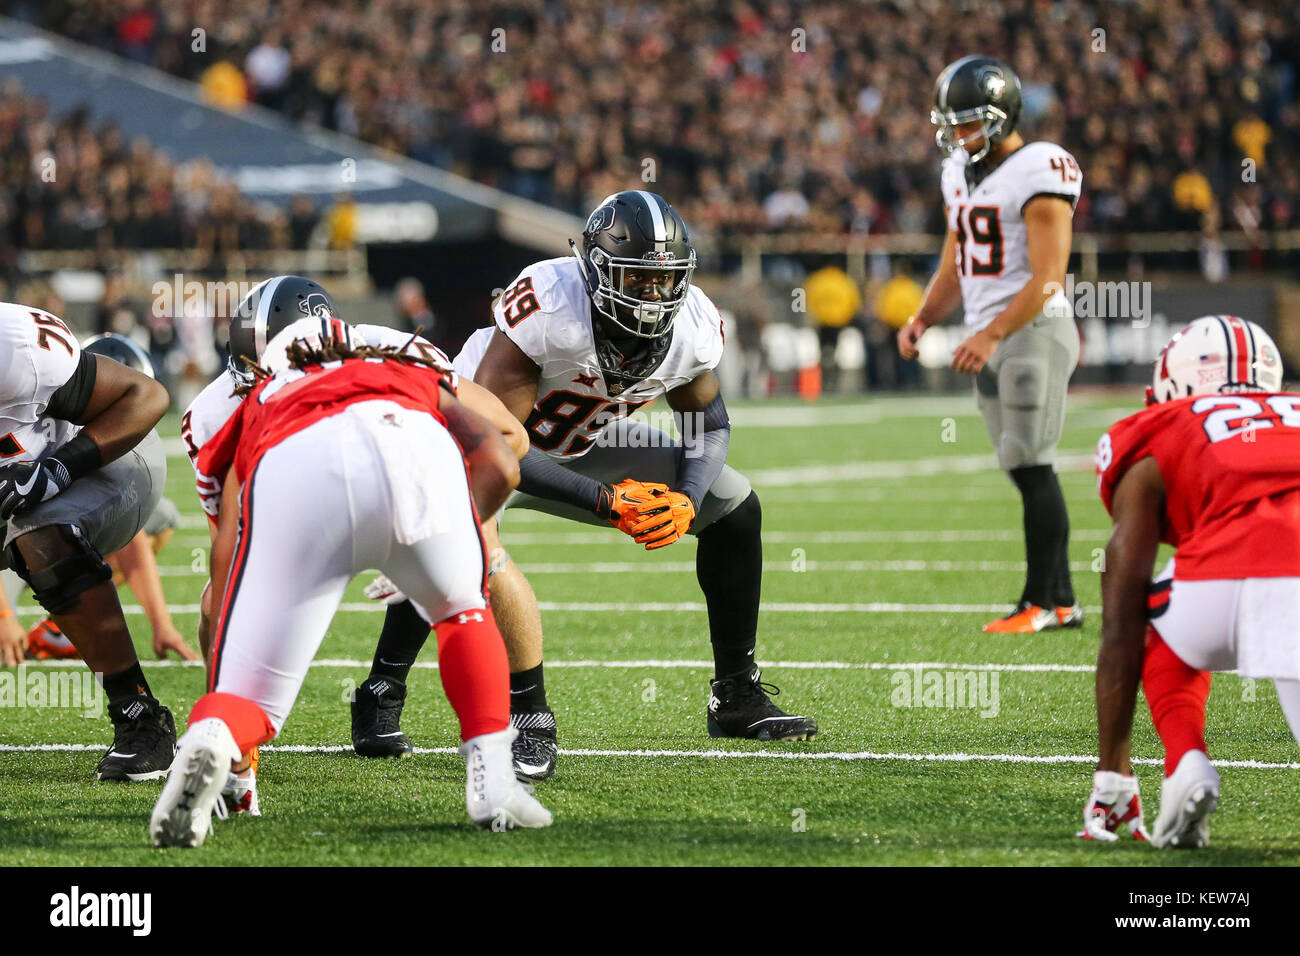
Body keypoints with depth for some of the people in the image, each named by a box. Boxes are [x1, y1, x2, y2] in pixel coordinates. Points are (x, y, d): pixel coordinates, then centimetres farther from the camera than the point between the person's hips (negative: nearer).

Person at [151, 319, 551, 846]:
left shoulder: (257, 410, 43)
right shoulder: (419, 378, 44)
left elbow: (226, 553, 33)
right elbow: (498, 465, 26)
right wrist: (445, 545, 41)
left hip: (292, 469, 0)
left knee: (251, 701, 8)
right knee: (462, 606, 31)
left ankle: (211, 737, -25)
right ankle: (492, 780, 18)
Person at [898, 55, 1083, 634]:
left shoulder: (1039, 173, -13)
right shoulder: (961, 174, 13)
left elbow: (1046, 278, -18)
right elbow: (954, 269, 21)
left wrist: (991, 335, -25)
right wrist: (922, 320, 5)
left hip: (1033, 332, -8)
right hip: (988, 337, 8)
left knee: (1031, 468, -9)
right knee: (1028, 472, 8)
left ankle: (1039, 603, -5)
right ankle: (1062, 601, 12)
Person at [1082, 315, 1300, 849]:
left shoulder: (1152, 454, 27)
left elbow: (1120, 635, 24)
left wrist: (1111, 778, 30)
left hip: (1233, 584, -1)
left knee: (1165, 631, 33)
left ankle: (1186, 765, 10)